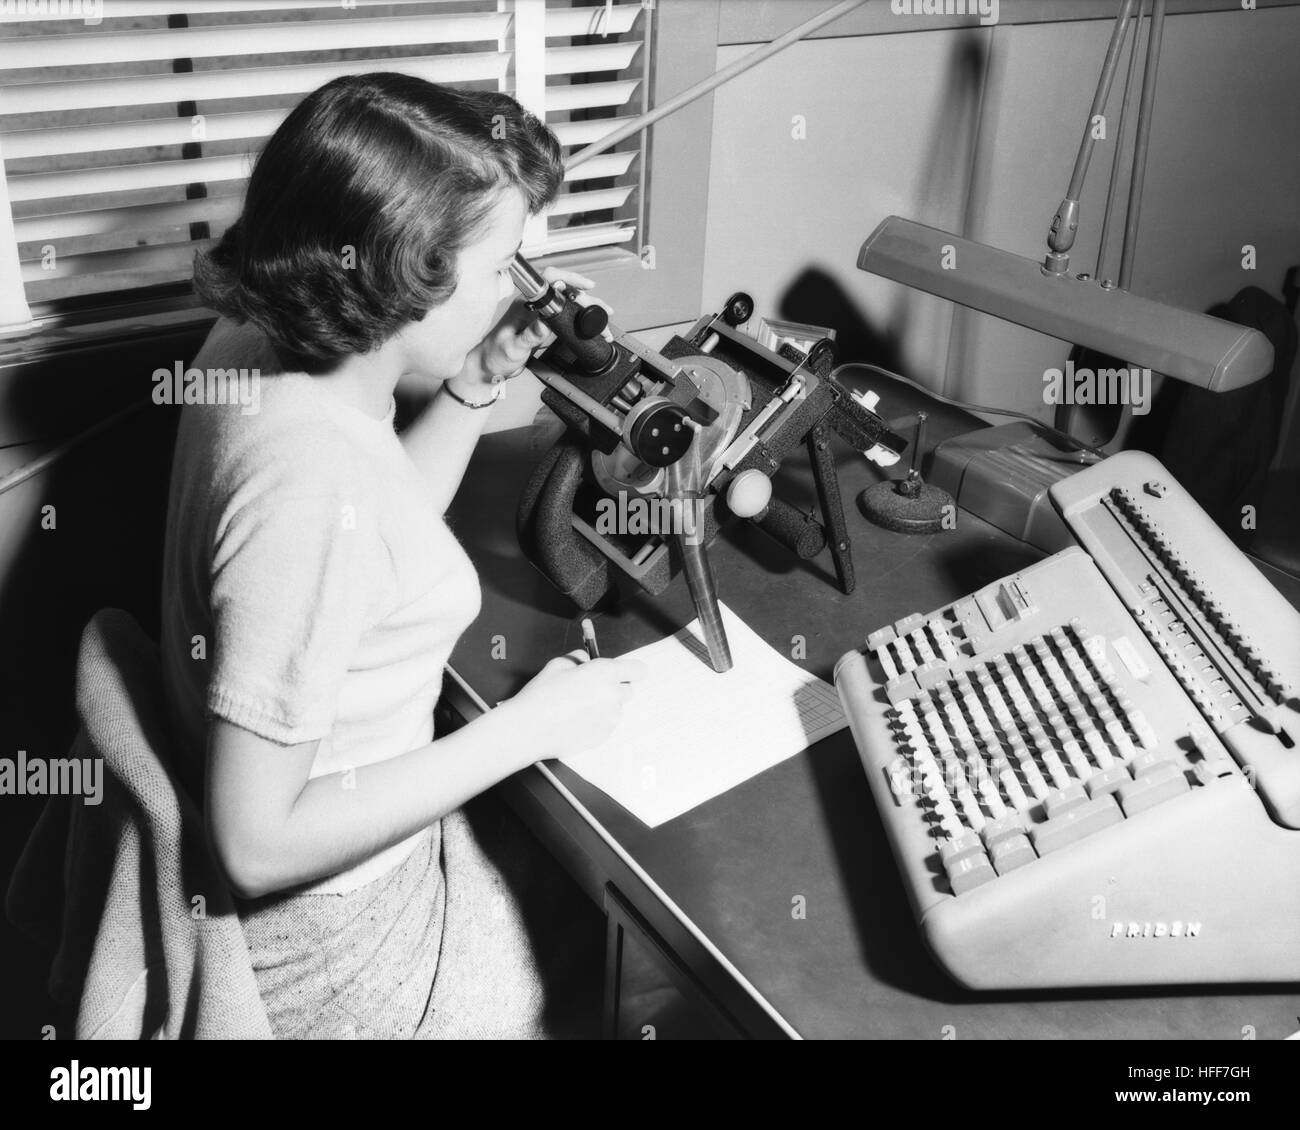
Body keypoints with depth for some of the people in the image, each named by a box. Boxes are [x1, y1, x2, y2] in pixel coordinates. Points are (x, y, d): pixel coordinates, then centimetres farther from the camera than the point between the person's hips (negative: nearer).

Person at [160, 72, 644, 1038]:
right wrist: (528, 728, -24)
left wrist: (480, 383, 1)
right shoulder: (309, 487, -35)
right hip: (335, 935, -8)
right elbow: (259, 842, -29)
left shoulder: (257, 345, -6)